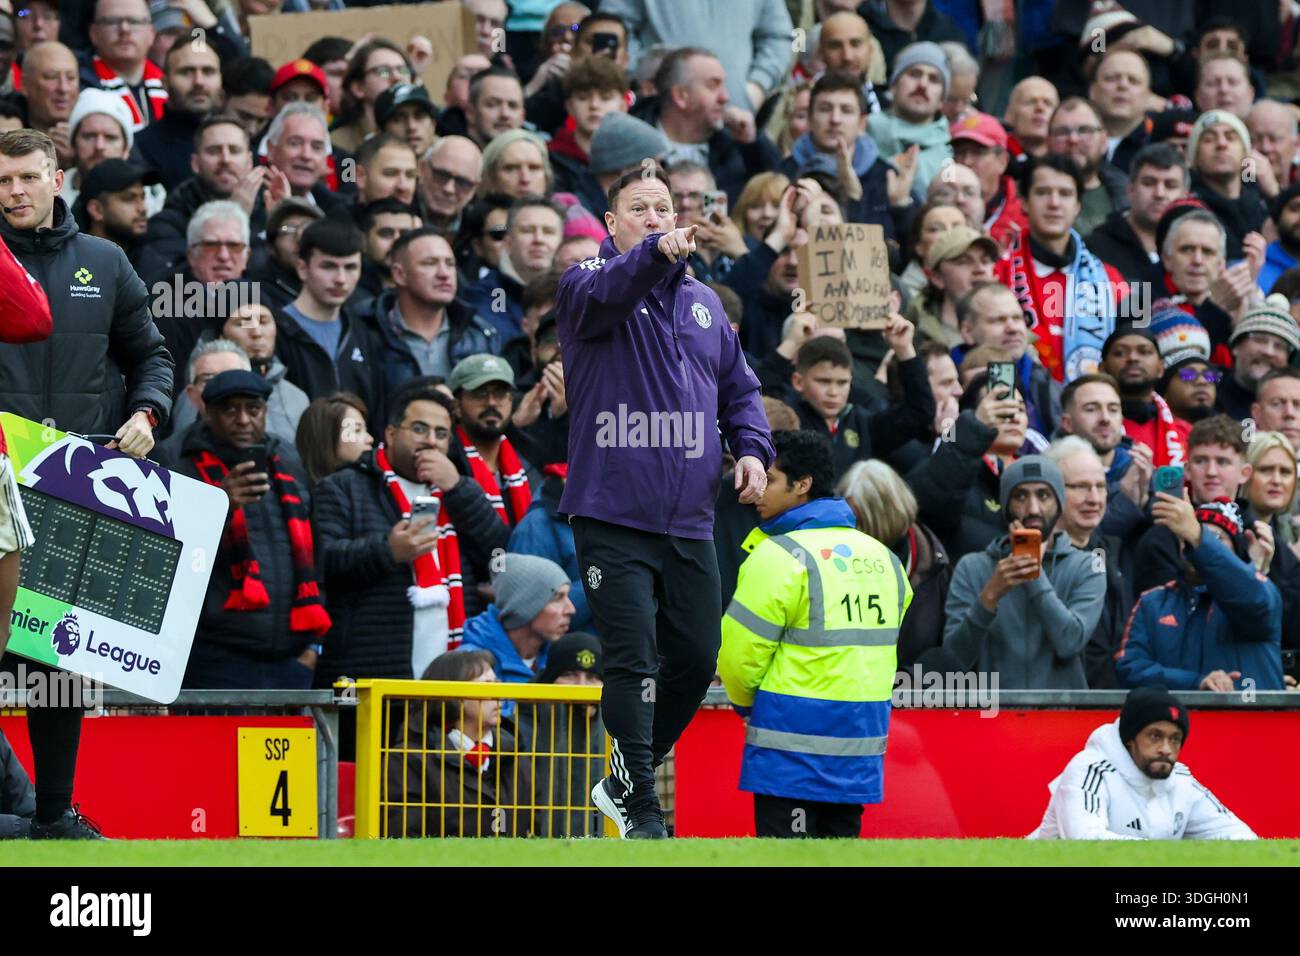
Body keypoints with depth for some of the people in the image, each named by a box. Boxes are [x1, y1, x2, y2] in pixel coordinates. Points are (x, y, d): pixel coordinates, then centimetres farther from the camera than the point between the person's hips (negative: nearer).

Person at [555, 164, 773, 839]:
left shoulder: (703, 303, 16)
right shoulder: (590, 282, -2)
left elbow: (739, 388, 23)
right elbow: (600, 295, -26)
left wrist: (751, 447, 2)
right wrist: (656, 254, -47)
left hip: (689, 524, 6)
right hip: (613, 521, -6)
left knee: (695, 658, 9)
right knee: (633, 660, -9)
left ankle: (625, 782, 27)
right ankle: (642, 813, -3)